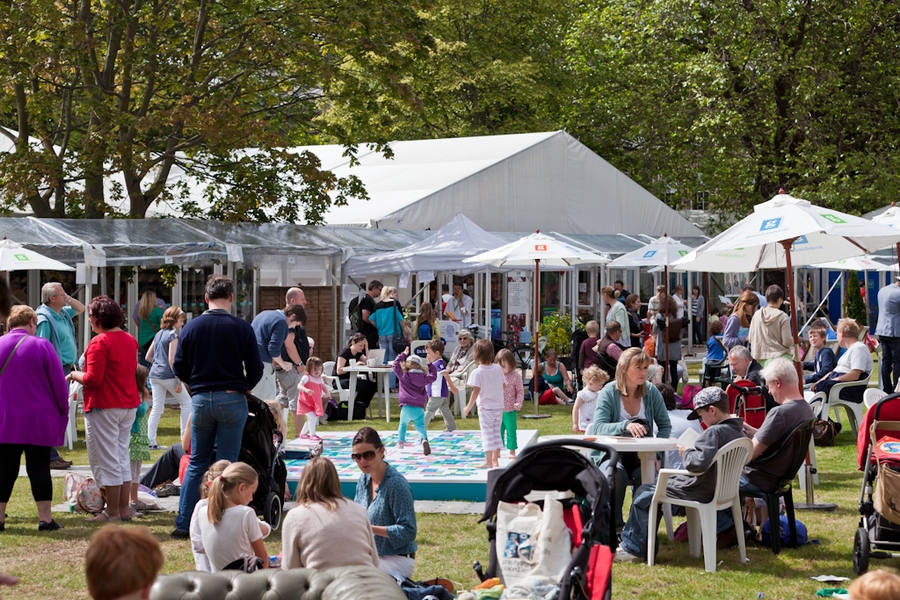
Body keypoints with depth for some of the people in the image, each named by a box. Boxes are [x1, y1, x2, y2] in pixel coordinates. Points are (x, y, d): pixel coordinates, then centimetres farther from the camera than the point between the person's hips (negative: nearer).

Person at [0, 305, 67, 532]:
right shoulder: (41, 346, -7)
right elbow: (59, 383, -6)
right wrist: (63, 411, 7)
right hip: (38, 421, -3)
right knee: (39, 468, 2)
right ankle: (45, 519, 2)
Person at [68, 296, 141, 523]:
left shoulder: (100, 342, -17)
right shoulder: (130, 340, 9)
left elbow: (92, 379, -21)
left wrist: (75, 375, -2)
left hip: (104, 407, -8)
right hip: (129, 404, 8)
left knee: (107, 460, -1)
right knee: (122, 456, 15)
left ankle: (112, 511, 3)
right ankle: (124, 508, 18)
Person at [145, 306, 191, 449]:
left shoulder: (159, 334, 14)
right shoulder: (173, 335, -10)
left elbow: (148, 357, 15)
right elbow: (171, 360, -17)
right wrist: (178, 381, -15)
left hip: (155, 375, 8)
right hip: (168, 376, -8)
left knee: (157, 409, 8)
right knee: (186, 403, 6)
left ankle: (151, 441, 3)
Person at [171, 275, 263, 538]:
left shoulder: (192, 327, 0)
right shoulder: (242, 328, -6)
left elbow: (179, 369, 4)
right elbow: (256, 370, -2)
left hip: (200, 400, 2)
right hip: (232, 400, -2)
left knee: (196, 464, 12)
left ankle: (183, 524, 10)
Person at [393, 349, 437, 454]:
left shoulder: (403, 376, 1)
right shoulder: (424, 378, 7)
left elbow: (395, 366, 14)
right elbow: (433, 376, 26)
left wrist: (403, 355, 24)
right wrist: (430, 365, 37)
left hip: (406, 407, -1)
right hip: (419, 408, 1)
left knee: (403, 424, 24)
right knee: (421, 426, 0)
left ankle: (401, 441, 17)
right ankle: (424, 439, -28)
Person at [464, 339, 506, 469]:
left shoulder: (477, 373, -15)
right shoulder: (498, 369, 1)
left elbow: (476, 391, -17)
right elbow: (503, 385, 9)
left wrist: (468, 407, -9)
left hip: (485, 408, -5)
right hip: (499, 406, 5)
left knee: (487, 434, -1)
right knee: (496, 433, 14)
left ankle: (488, 461, -1)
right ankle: (495, 460, 21)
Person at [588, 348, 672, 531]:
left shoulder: (651, 391, 1)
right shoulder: (609, 392, -8)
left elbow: (665, 426, 7)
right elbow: (599, 427, -19)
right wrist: (626, 426, -36)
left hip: (641, 455, 2)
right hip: (612, 453, -2)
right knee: (616, 473, -36)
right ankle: (615, 526, -21)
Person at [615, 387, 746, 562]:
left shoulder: (714, 432, -25)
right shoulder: (738, 432, 3)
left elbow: (699, 462, -36)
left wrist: (686, 453, -16)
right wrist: (690, 452, 8)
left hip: (700, 492, -10)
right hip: (719, 488, 10)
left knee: (643, 494, 5)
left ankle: (634, 548, 15)